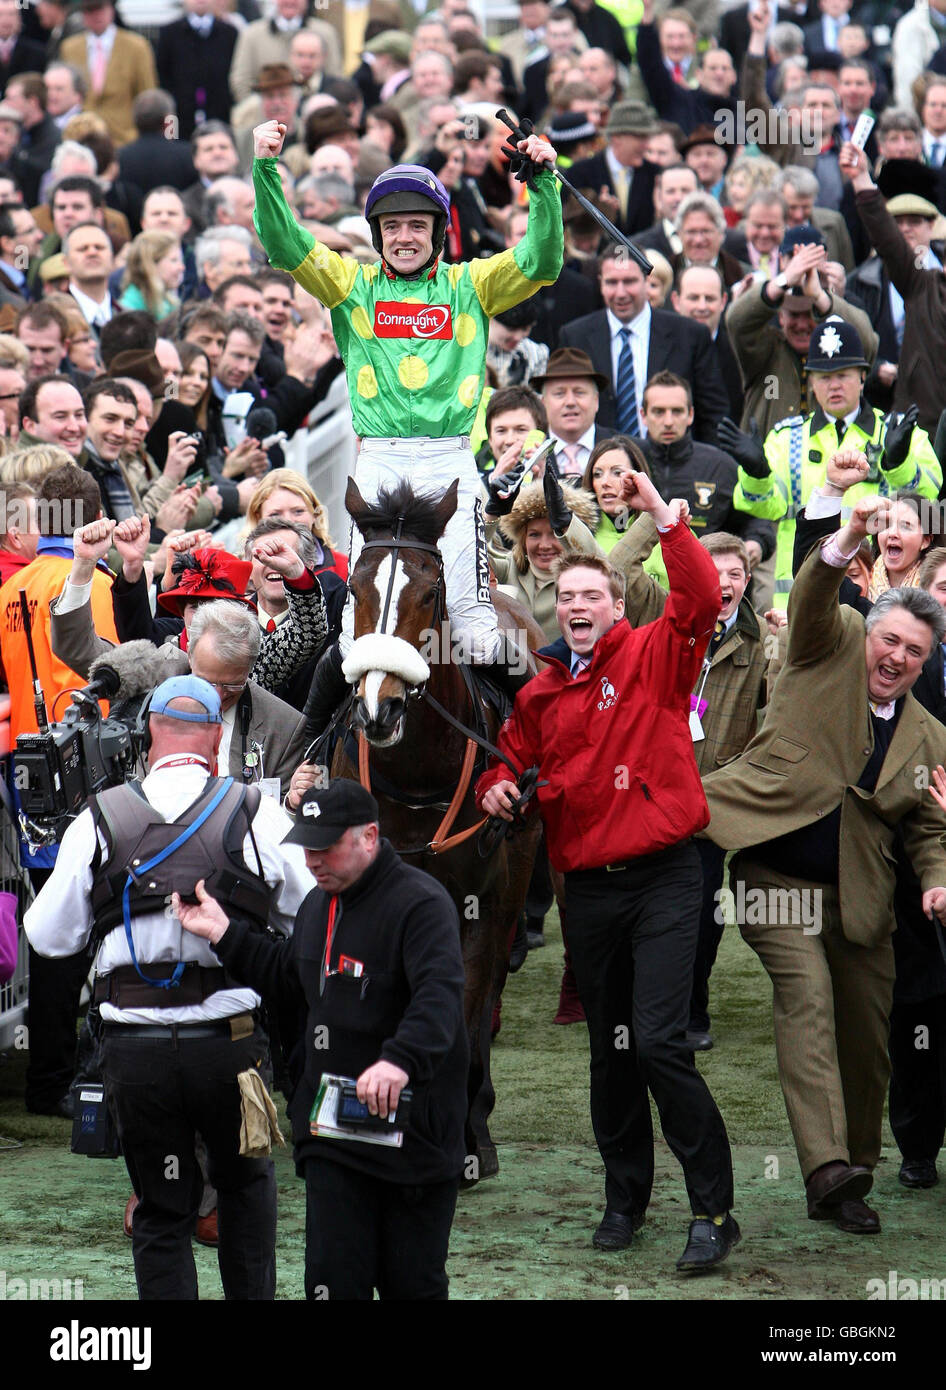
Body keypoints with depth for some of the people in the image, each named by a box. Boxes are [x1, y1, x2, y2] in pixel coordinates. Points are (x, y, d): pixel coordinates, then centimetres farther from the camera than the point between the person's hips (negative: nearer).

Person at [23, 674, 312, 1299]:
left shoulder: (99, 821, -1)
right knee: (247, 1180, 22)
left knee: (161, 1211, 10)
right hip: (230, 1038, 0)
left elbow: (50, 935, 4)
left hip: (135, 1051, 1)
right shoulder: (258, 816, -4)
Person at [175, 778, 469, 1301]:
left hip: (413, 1133, -7)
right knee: (333, 1278, 0)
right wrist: (225, 934, 21)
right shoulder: (319, 904, 14)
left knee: (412, 1284, 4)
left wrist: (400, 1060, -47)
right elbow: (290, 979, 31)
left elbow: (440, 994, -31)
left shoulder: (420, 903, -15)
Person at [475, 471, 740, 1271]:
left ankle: (714, 1211, -9)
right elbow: (512, 756, 24)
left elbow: (700, 599, -18)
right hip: (588, 887, 6)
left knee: (658, 1041, -16)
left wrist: (663, 516, -22)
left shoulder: (653, 658, -1)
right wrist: (497, 785, 2)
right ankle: (626, 1197, 26)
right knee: (608, 1051, 13)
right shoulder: (543, 693, 12)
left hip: (662, 879, -6)